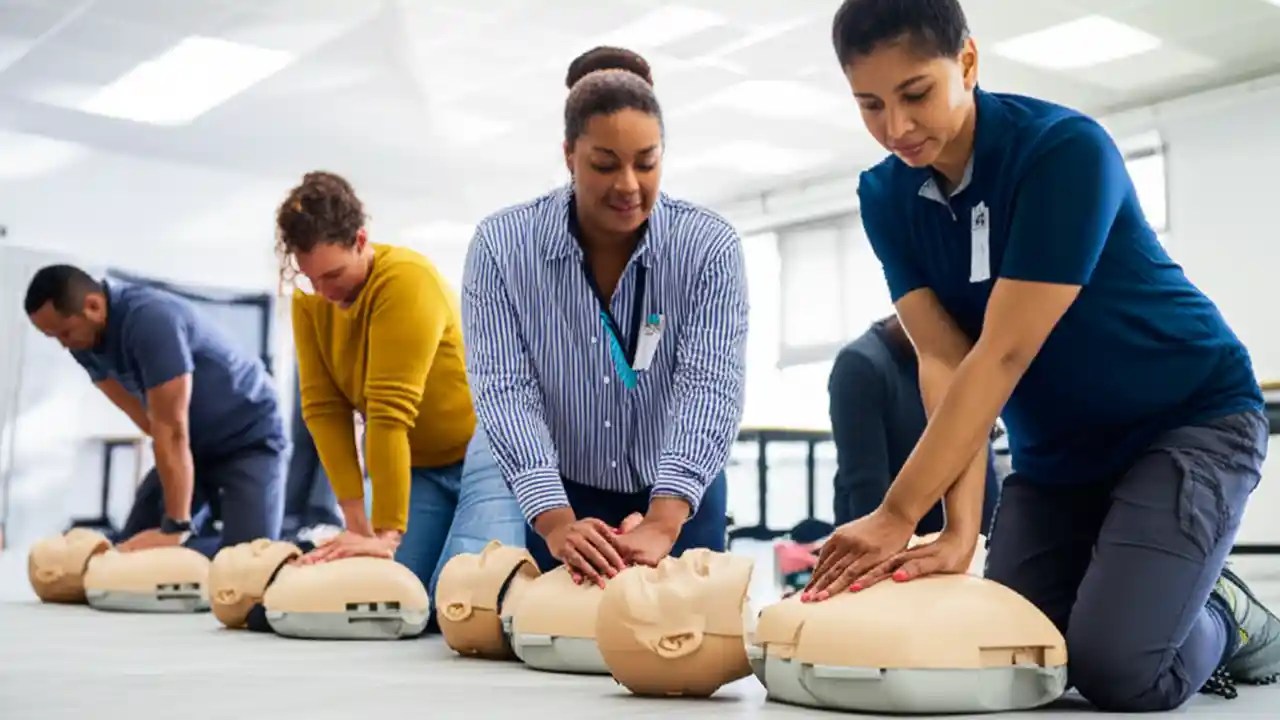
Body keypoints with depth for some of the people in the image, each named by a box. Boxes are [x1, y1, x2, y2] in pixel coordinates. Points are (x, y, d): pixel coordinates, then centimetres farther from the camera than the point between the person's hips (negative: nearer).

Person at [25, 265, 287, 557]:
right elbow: (155, 424, 1)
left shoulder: (150, 319, -30)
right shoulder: (85, 337, -5)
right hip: (194, 443, 7)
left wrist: (177, 526, -29)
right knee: (129, 548, -3)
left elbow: (172, 430, -31)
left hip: (249, 438, -7)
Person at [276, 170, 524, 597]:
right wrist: (357, 523, -15)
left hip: (482, 451, -7)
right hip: (416, 463, 7)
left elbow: (391, 411, -29)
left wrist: (386, 533, -29)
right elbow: (323, 409, -8)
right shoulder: (308, 301, -4)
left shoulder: (406, 279, -25)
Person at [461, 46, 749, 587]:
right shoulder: (501, 245, -15)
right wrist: (556, 522, -34)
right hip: (563, 499, 0)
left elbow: (709, 388, -24)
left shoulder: (710, 247, -15)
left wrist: (663, 523, -39)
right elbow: (504, 389, -21)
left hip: (681, 499, 0)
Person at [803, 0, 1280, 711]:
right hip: (1055, 452, 6)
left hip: (1189, 422, -6)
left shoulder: (1066, 149, -25)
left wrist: (895, 518, -31)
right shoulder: (884, 195, -7)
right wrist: (960, 528, -26)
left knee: (1115, 670, -21)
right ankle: (1184, 601, 23)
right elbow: (944, 362, -14)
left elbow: (1000, 356, -29)